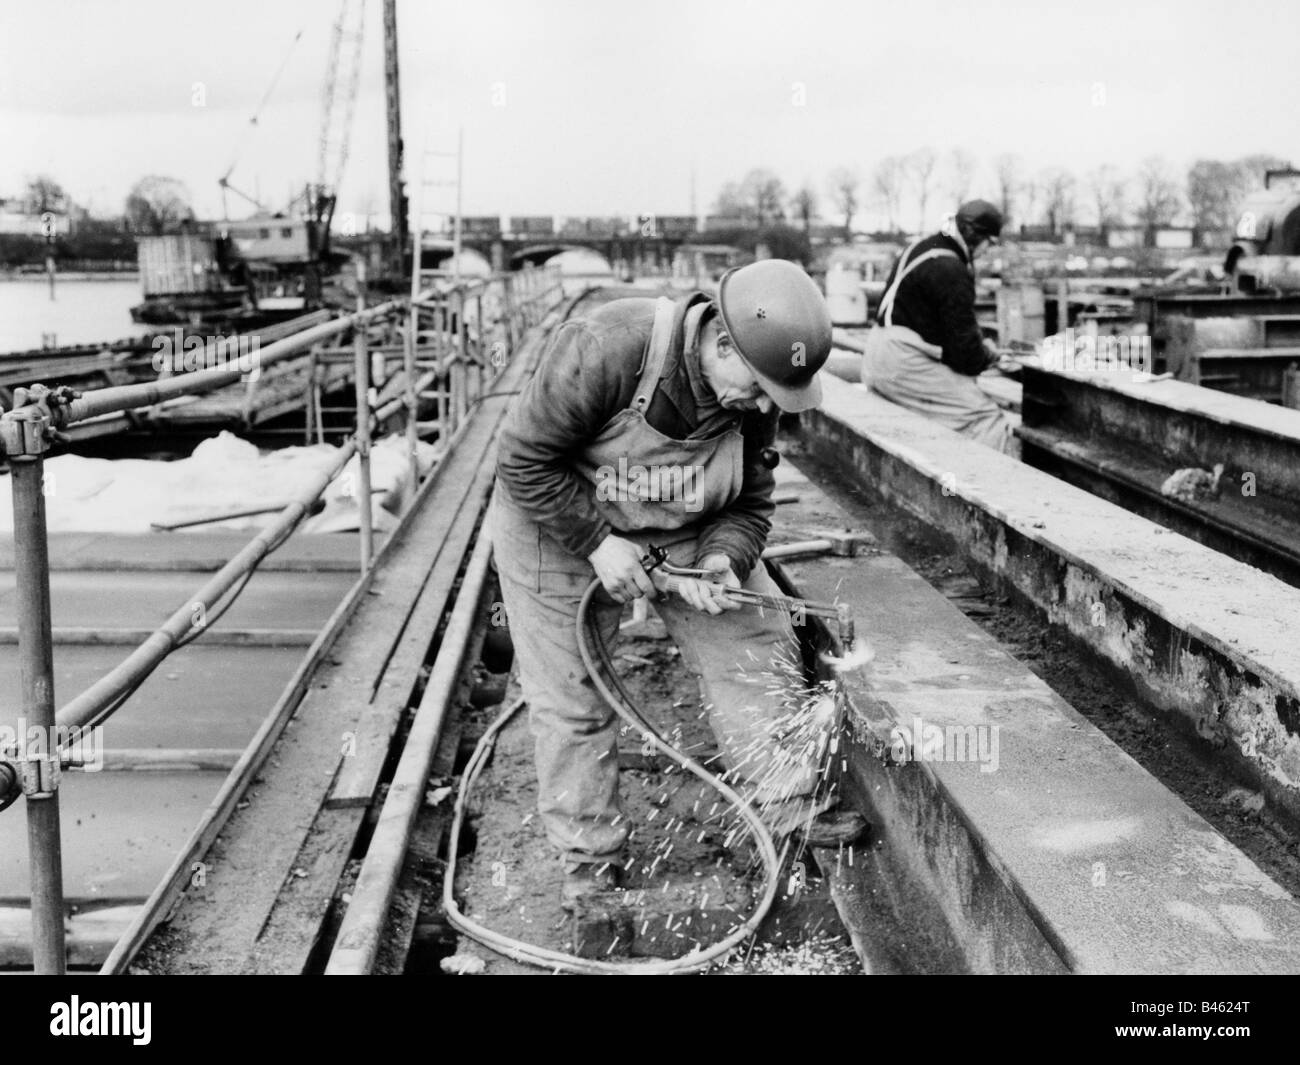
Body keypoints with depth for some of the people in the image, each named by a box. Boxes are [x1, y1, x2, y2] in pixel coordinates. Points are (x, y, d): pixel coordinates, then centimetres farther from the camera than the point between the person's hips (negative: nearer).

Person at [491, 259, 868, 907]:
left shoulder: (752, 399, -17)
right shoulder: (603, 349, -36)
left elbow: (751, 503, -6)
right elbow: (524, 462, -27)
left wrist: (724, 561, -26)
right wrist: (599, 543, -28)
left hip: (687, 531, 5)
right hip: (557, 524, -4)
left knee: (756, 645, -3)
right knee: (570, 697, 1)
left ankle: (789, 807, 12)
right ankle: (588, 856, 19)